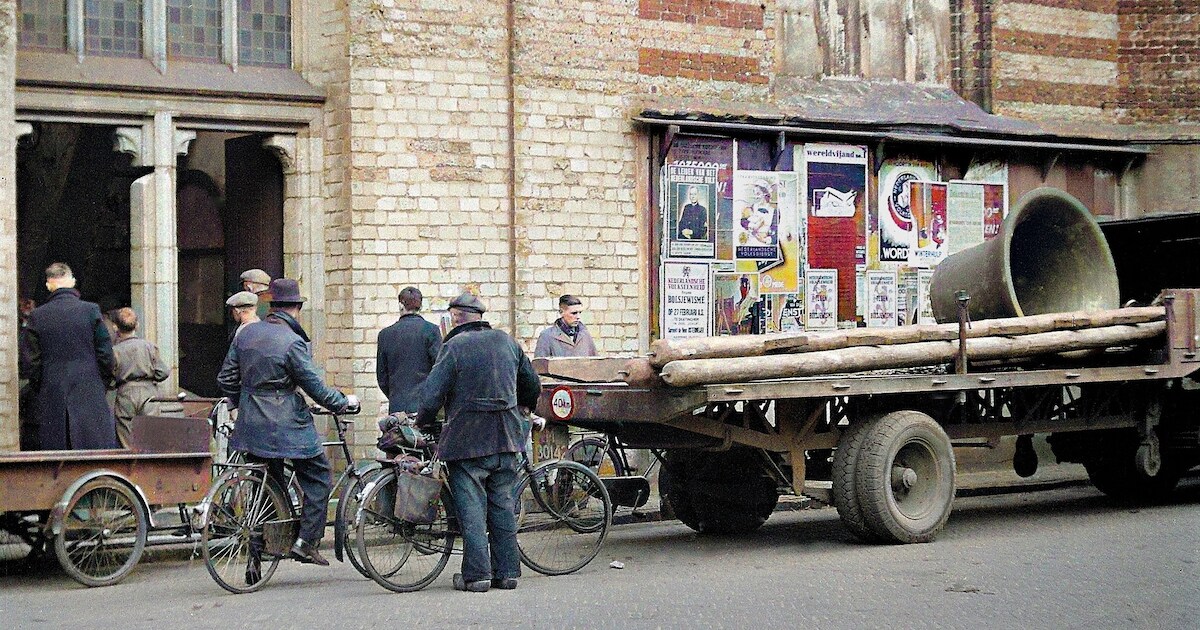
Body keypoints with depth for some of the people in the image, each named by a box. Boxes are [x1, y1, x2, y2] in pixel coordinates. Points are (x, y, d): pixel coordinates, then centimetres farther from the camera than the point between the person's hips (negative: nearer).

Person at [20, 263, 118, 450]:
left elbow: (31, 362, 2)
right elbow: (106, 352, -2)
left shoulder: (37, 316, -1)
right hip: (90, 394, -1)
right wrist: (103, 382, 12)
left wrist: (38, 392, 14)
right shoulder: (91, 310, -4)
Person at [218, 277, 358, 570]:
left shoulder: (247, 333, 6)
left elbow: (226, 378, 13)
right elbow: (315, 387, -11)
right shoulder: (293, 342, -14)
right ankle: (306, 541, 1)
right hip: (287, 426, -7)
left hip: (251, 426, 7)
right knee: (318, 477, 10)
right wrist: (344, 402, 5)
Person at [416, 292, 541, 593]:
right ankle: (507, 571, 13)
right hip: (506, 439, 5)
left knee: (472, 508, -1)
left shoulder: (455, 346, -8)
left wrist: (423, 422, 6)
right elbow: (532, 385, 20)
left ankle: (477, 574, -3)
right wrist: (522, 408, 39)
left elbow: (432, 394, -12)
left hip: (468, 440, -5)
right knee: (503, 506, 11)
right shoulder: (506, 341, 9)